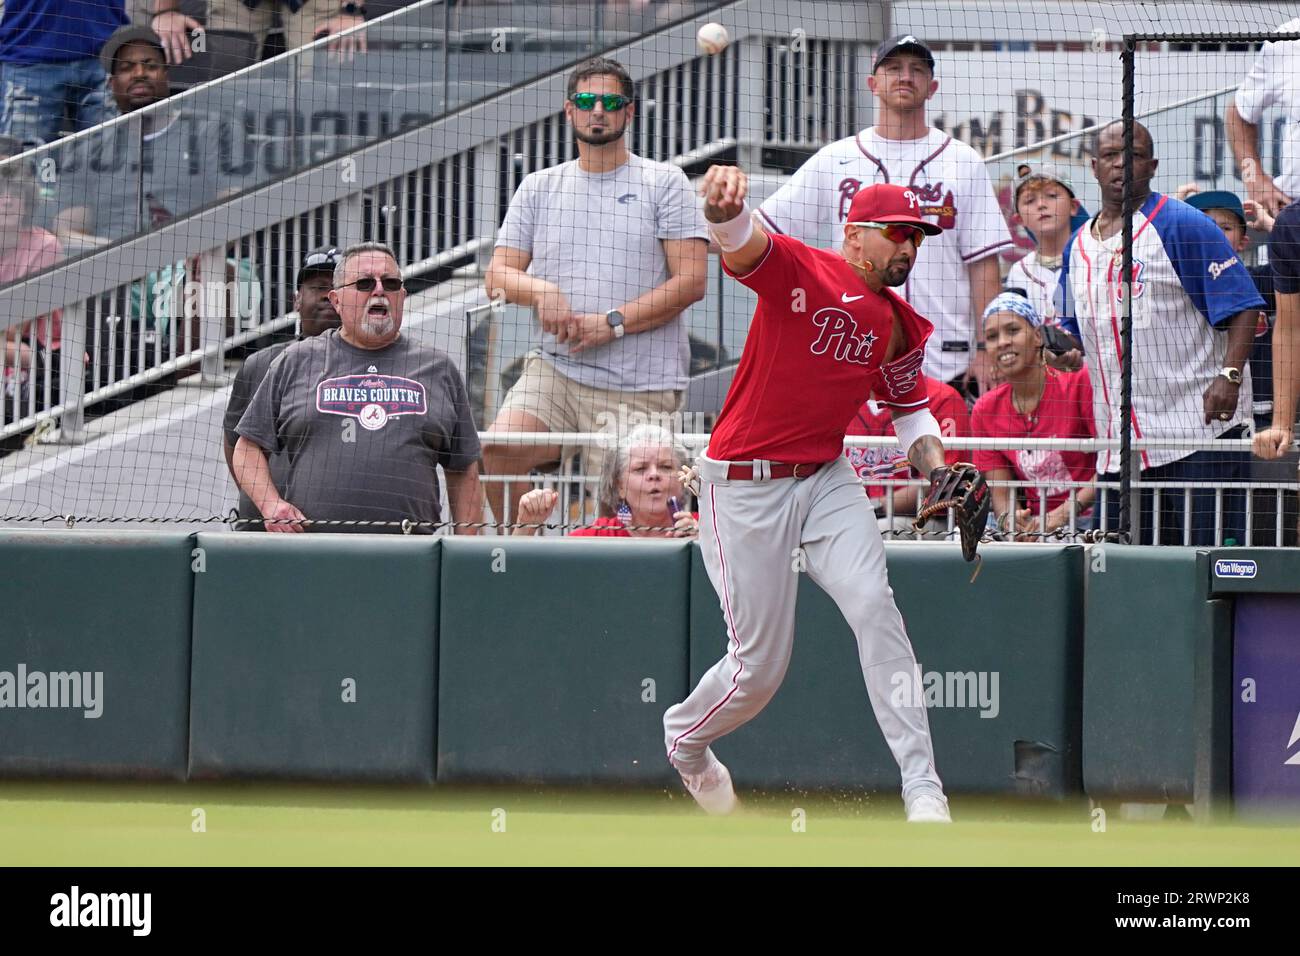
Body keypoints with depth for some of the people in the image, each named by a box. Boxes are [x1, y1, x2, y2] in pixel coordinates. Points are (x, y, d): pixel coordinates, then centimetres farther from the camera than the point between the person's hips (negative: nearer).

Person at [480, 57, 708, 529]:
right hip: (555, 368, 3)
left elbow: (691, 280, -4)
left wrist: (612, 323, -13)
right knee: (499, 449, -23)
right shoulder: (539, 188, 15)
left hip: (640, 388, -3)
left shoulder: (664, 183, 4)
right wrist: (539, 290, -11)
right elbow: (498, 275, 12)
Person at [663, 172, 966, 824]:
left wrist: (935, 466, 5)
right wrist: (726, 206, -58)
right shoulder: (800, 272, -12)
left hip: (828, 482, 5)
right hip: (744, 488, -5)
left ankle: (923, 789, -21)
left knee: (873, 605, -20)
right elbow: (741, 243, -33)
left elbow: (908, 402, 25)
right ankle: (685, 737, 35)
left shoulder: (898, 325, 8)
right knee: (760, 667, 0)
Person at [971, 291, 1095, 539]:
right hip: (1034, 527, 4)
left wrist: (1065, 513, -22)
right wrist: (1008, 519, -18)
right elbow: (1001, 494, 6)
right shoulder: (985, 411, 8)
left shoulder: (1079, 383, -7)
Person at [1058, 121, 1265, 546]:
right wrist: (1064, 345, 3)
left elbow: (1241, 307, -8)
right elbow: (1075, 327, 27)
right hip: (1117, 441, 7)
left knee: (1210, 556, -10)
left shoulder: (1182, 226, -4)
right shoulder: (1079, 246, 17)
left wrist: (1229, 376, -21)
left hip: (1197, 424, -7)